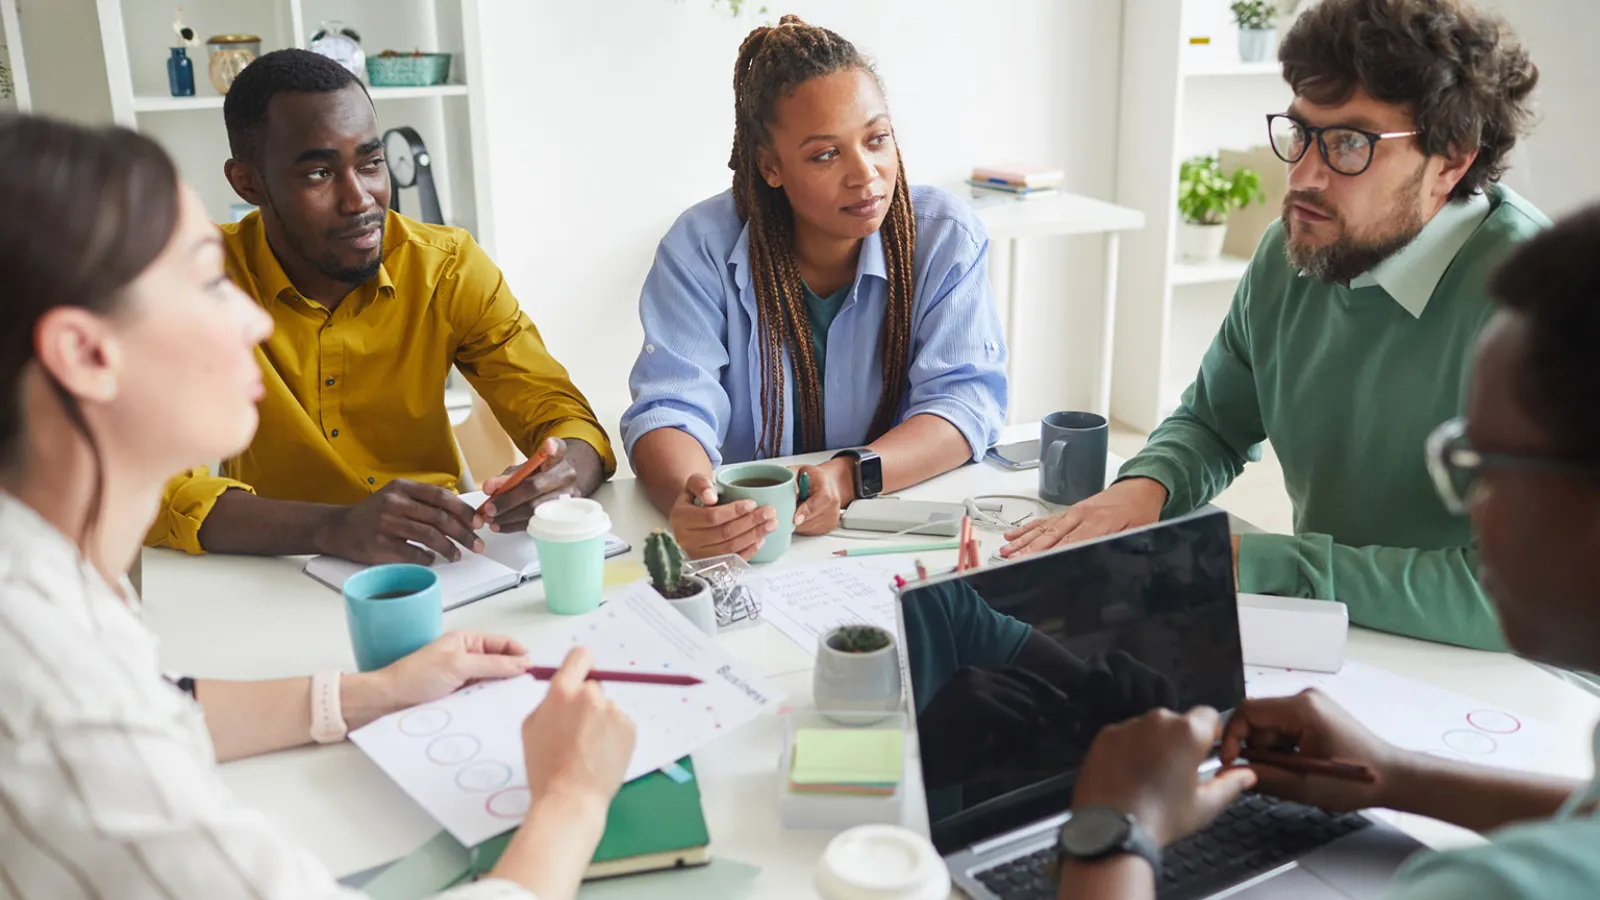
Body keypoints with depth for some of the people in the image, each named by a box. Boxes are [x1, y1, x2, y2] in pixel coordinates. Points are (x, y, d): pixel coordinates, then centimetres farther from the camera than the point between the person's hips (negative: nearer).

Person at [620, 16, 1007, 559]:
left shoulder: (947, 238, -4)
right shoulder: (702, 249, -8)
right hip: (751, 542, 0)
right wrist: (688, 501, -37)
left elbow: (965, 400, -10)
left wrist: (849, 479, -29)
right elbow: (671, 408, -13)